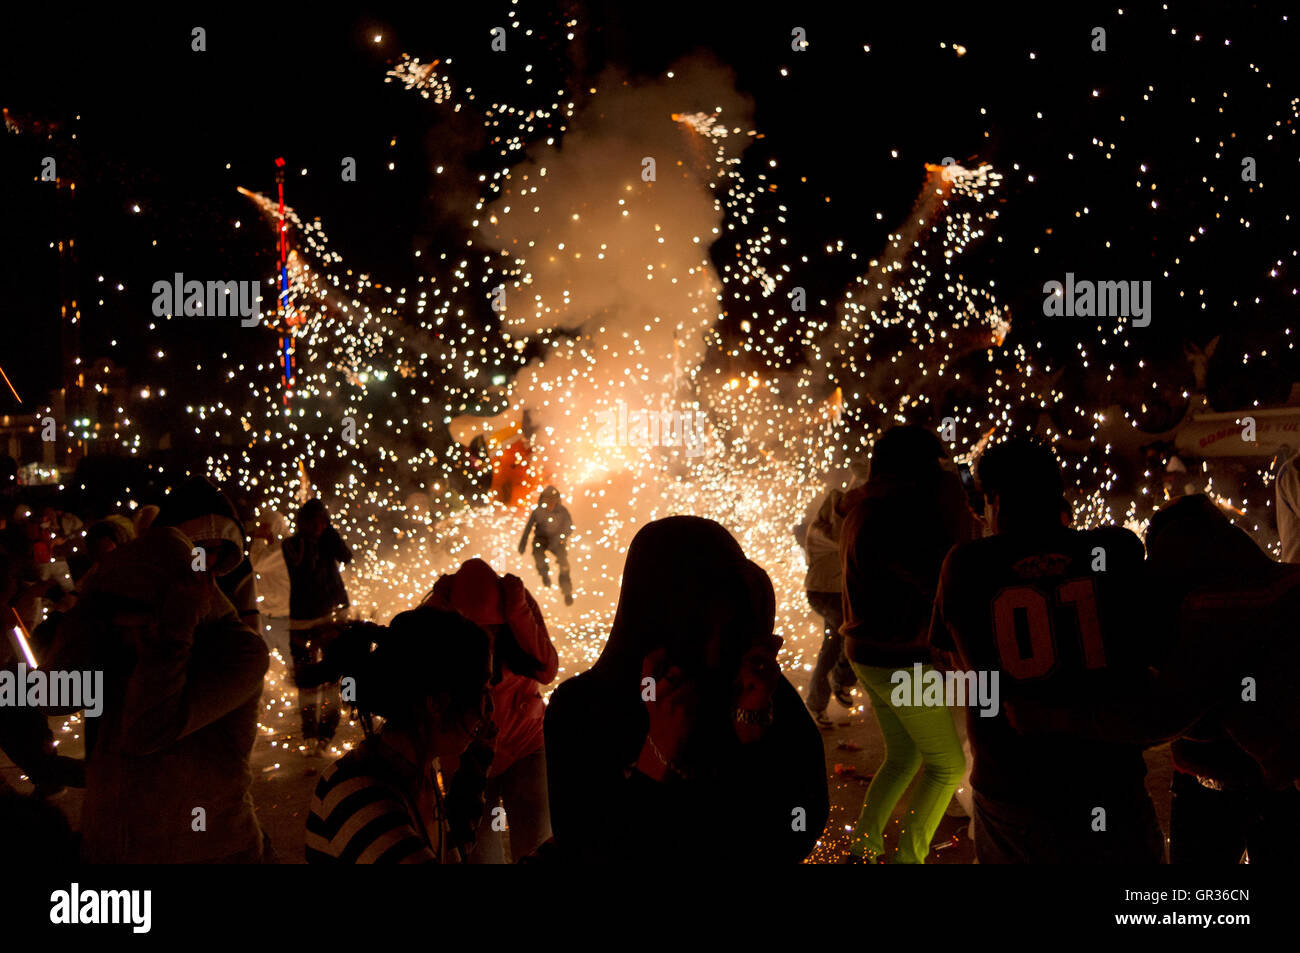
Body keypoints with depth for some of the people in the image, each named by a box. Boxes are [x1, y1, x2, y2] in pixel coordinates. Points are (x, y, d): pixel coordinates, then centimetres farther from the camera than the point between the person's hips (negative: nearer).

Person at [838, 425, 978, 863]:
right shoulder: (892, 521, -24)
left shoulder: (865, 514, 7)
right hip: (903, 663, -10)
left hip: (870, 655, 10)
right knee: (947, 765, 6)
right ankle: (908, 856, 7)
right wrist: (956, 509, -21)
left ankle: (862, 848, 25)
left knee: (902, 757, 23)